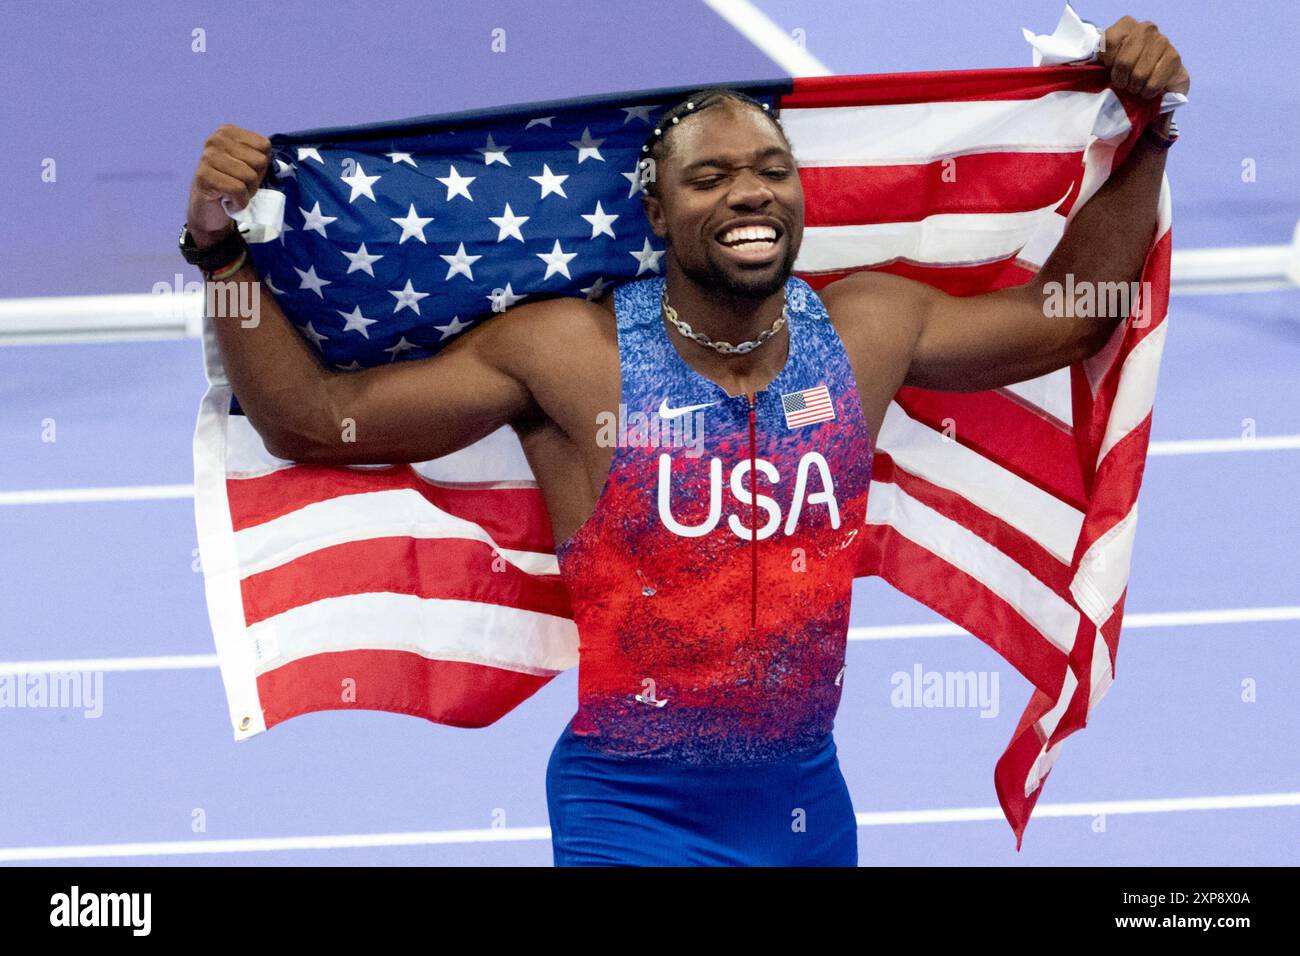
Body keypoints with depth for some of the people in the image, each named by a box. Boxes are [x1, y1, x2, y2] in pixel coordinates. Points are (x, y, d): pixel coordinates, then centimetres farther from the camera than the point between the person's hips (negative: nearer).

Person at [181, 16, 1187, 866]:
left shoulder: (866, 331, -1)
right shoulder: (572, 353, -13)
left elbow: (1067, 316, 13)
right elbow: (312, 418, -10)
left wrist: (1147, 138, 8)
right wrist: (224, 252, -18)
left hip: (808, 797, 4)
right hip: (633, 811, -4)